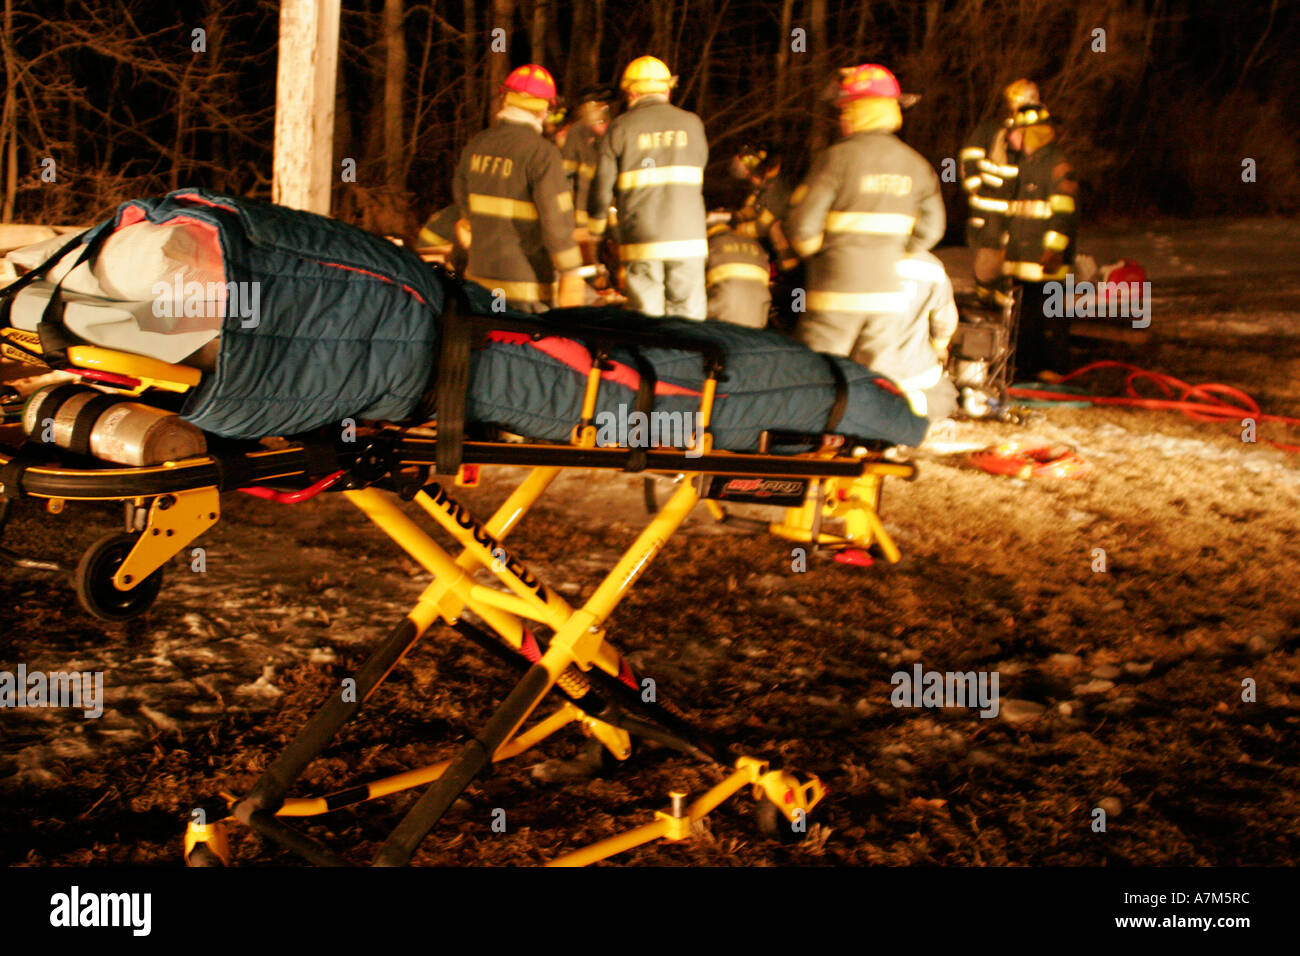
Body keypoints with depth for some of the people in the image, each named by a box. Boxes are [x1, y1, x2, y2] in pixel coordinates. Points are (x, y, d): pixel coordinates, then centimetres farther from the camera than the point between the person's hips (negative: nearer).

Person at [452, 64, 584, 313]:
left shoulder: (477, 144, 6)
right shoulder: (542, 153, -14)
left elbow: (463, 201, 19)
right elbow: (555, 218, -17)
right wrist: (570, 274, -11)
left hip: (479, 275, 7)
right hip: (525, 281, -6)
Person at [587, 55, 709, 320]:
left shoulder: (620, 127, 2)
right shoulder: (691, 124, 8)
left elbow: (602, 186, 3)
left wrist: (595, 226, 20)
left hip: (641, 242, -1)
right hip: (686, 238, 1)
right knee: (688, 323, 5)